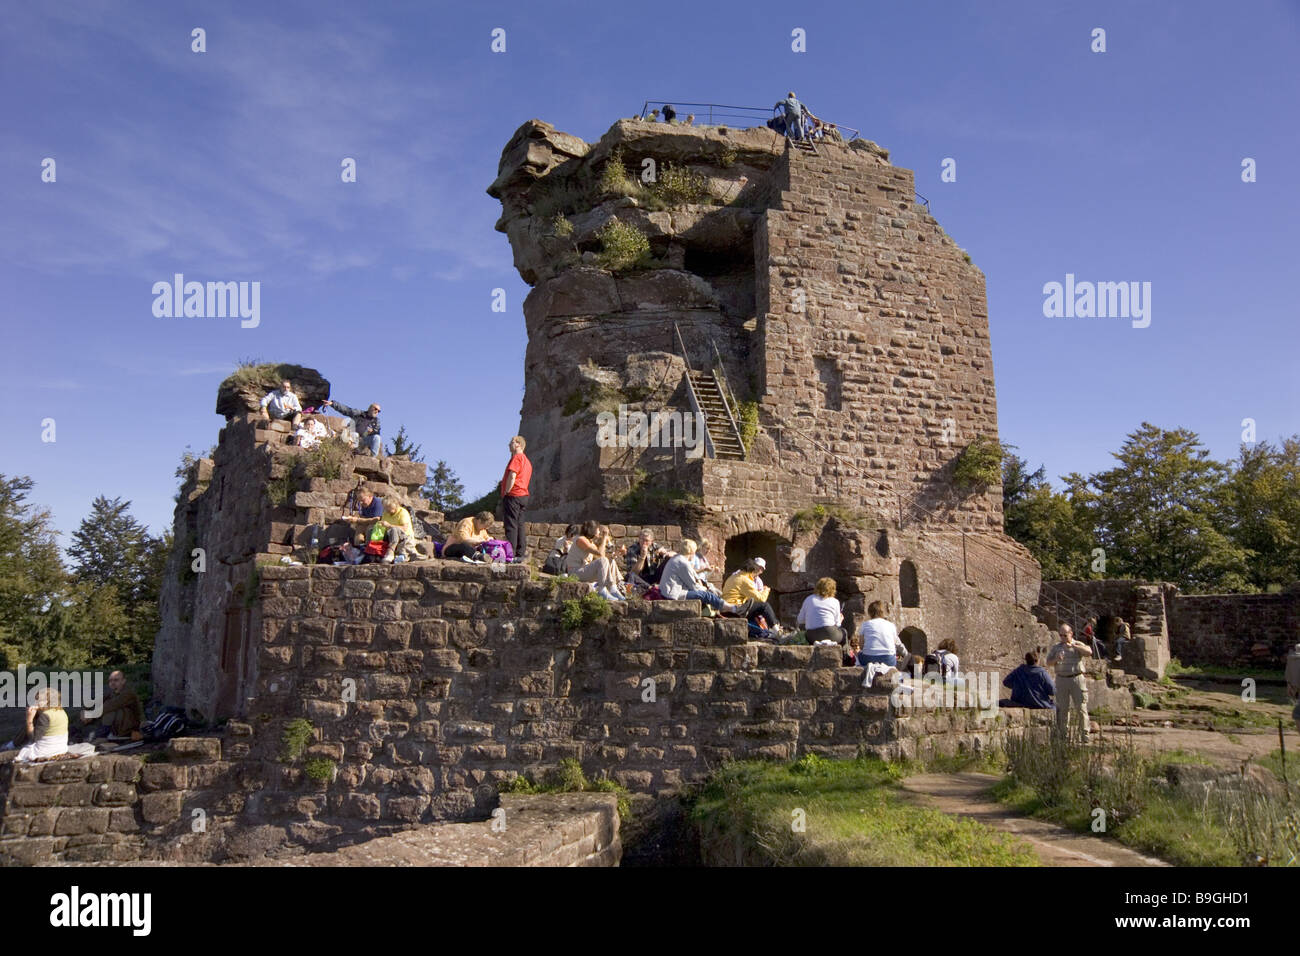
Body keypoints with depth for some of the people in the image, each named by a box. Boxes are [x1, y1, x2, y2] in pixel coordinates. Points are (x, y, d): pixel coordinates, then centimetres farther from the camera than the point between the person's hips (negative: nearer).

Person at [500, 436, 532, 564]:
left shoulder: (517, 457, -8)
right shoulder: (527, 461, 22)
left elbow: (512, 476, -19)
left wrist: (505, 493, -13)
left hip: (513, 495, -9)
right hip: (524, 495, 9)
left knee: (511, 525, -10)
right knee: (520, 525, 8)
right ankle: (520, 555, 7)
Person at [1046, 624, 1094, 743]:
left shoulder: (1078, 645, 4)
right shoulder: (1056, 646, 13)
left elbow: (1089, 652, -17)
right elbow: (1048, 661, 10)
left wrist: (1073, 645, -22)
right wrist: (1056, 659, -12)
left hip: (1077, 678, -3)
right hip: (1061, 680, 3)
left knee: (1081, 707, -5)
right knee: (1063, 708, 7)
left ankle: (1085, 734, 0)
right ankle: (1063, 733, 15)